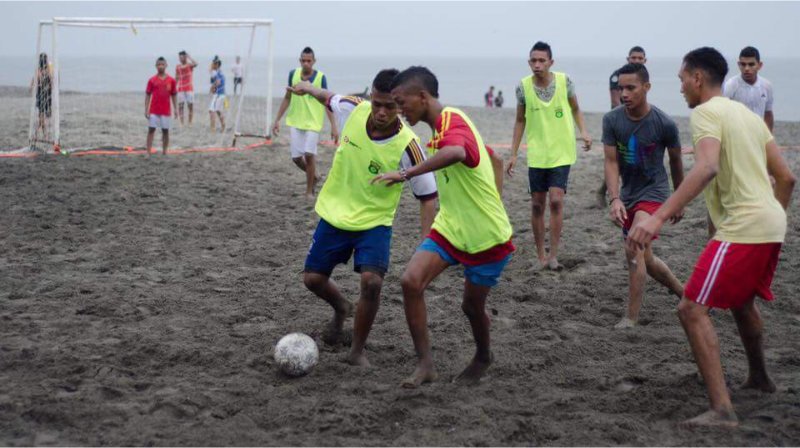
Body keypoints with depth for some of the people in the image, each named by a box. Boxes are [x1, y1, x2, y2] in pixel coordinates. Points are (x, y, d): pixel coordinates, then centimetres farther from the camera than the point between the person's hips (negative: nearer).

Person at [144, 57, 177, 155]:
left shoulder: (171, 80, 3)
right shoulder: (152, 80, 1)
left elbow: (173, 96, 7)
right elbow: (148, 95, 3)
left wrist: (176, 109, 2)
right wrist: (146, 110, -3)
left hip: (166, 110, 1)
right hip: (154, 110, -1)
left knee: (165, 131, 5)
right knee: (151, 130, -3)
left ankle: (164, 152, 13)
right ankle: (148, 152, -3)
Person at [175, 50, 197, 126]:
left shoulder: (190, 65, -1)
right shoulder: (178, 67, 9)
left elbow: (195, 64, -26)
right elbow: (176, 79, 15)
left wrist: (189, 57, -16)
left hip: (189, 88, -3)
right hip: (180, 89, 3)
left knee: (190, 105, -5)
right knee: (180, 105, -3)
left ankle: (190, 122, 3)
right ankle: (181, 123, 0)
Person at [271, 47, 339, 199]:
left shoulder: (320, 77, -7)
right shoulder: (293, 74, 1)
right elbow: (287, 98, 11)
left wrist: (334, 126, -8)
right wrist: (277, 120, 9)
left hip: (313, 122, -3)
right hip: (295, 122, 3)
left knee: (309, 154, -14)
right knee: (296, 157, 0)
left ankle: (309, 191, 3)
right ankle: (313, 176, 29)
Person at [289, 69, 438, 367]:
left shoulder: (406, 145, -24)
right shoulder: (353, 109, -15)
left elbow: (427, 195, -17)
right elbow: (330, 99, 12)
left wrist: (426, 243, -25)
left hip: (374, 222, -4)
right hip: (334, 213, 4)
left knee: (371, 281, -23)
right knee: (313, 278, 7)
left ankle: (357, 351, -2)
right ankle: (341, 308, 42)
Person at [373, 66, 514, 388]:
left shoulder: (453, 122, -21)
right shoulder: (443, 127, 9)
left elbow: (455, 153, -49)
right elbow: (495, 161, 19)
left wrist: (406, 174, -51)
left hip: (486, 235, -8)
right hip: (450, 227, 8)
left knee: (472, 305, 8)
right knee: (411, 280, -13)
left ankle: (483, 358, 39)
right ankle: (425, 363, -6)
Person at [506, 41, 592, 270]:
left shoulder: (564, 81, -7)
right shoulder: (523, 86, -4)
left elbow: (575, 109, 9)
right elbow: (520, 121, 7)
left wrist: (583, 131, -9)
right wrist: (513, 154, 6)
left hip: (561, 153, -2)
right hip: (536, 154, 2)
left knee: (556, 200, -13)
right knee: (537, 204, 5)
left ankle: (553, 255, -5)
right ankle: (541, 256, 17)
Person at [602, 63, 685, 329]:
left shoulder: (664, 124, -16)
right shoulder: (612, 120, -9)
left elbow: (675, 161, 0)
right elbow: (611, 162, -10)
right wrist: (614, 199, -25)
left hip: (653, 191, -5)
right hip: (628, 194, 5)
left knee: (635, 252, -22)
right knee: (645, 259, 17)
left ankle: (631, 320, -16)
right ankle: (682, 291, 42)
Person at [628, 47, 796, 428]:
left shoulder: (706, 112, -8)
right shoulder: (748, 114, 18)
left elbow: (707, 168, -27)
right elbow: (786, 177, 18)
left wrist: (659, 217, -34)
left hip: (742, 229, -9)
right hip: (772, 225, 9)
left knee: (692, 310, -8)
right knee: (743, 303, 31)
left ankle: (722, 409, -15)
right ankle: (759, 378, 50)